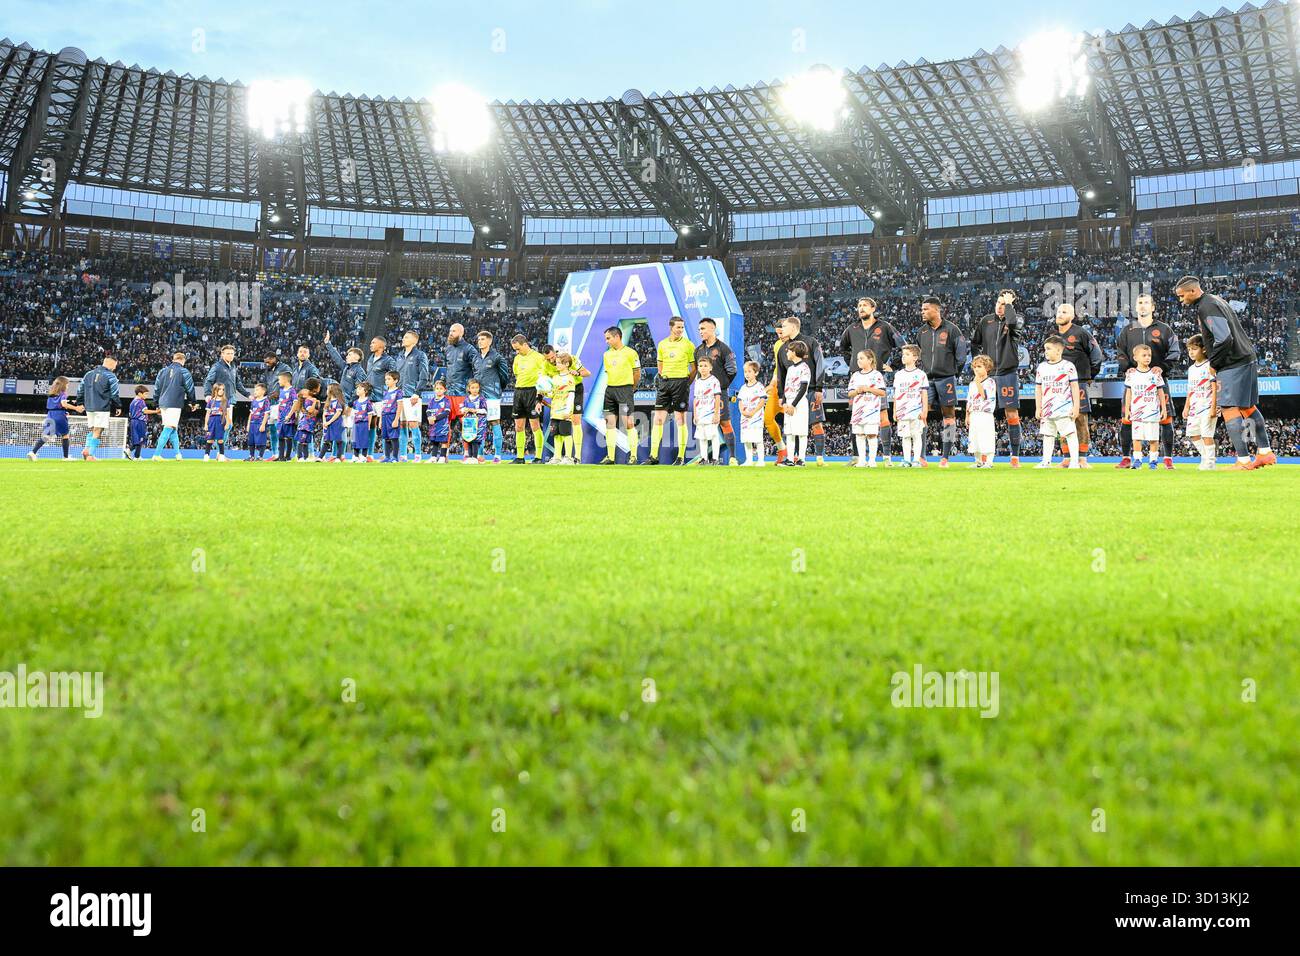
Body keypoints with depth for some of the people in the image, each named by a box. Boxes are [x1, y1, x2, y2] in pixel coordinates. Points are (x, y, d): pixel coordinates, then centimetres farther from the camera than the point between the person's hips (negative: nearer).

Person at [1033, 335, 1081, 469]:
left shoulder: (1068, 366, -4)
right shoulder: (1042, 367, 10)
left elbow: (1075, 387, -3)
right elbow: (1038, 388, 13)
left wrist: (1076, 406, -7)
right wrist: (1038, 408, 9)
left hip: (1065, 408, -5)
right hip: (1047, 409, 5)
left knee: (1071, 433, -7)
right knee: (1047, 435, 10)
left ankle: (1074, 462, -5)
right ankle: (1046, 462, 16)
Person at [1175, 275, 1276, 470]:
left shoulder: (1206, 307, -16)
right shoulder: (1215, 300, 17)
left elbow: (1224, 338, -26)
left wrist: (1213, 364, -13)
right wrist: (1211, 349, 16)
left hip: (1233, 364, -11)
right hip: (1247, 359, 11)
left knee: (1229, 409, -11)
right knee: (1248, 406, 18)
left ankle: (1243, 461, -15)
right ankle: (1265, 453, 24)